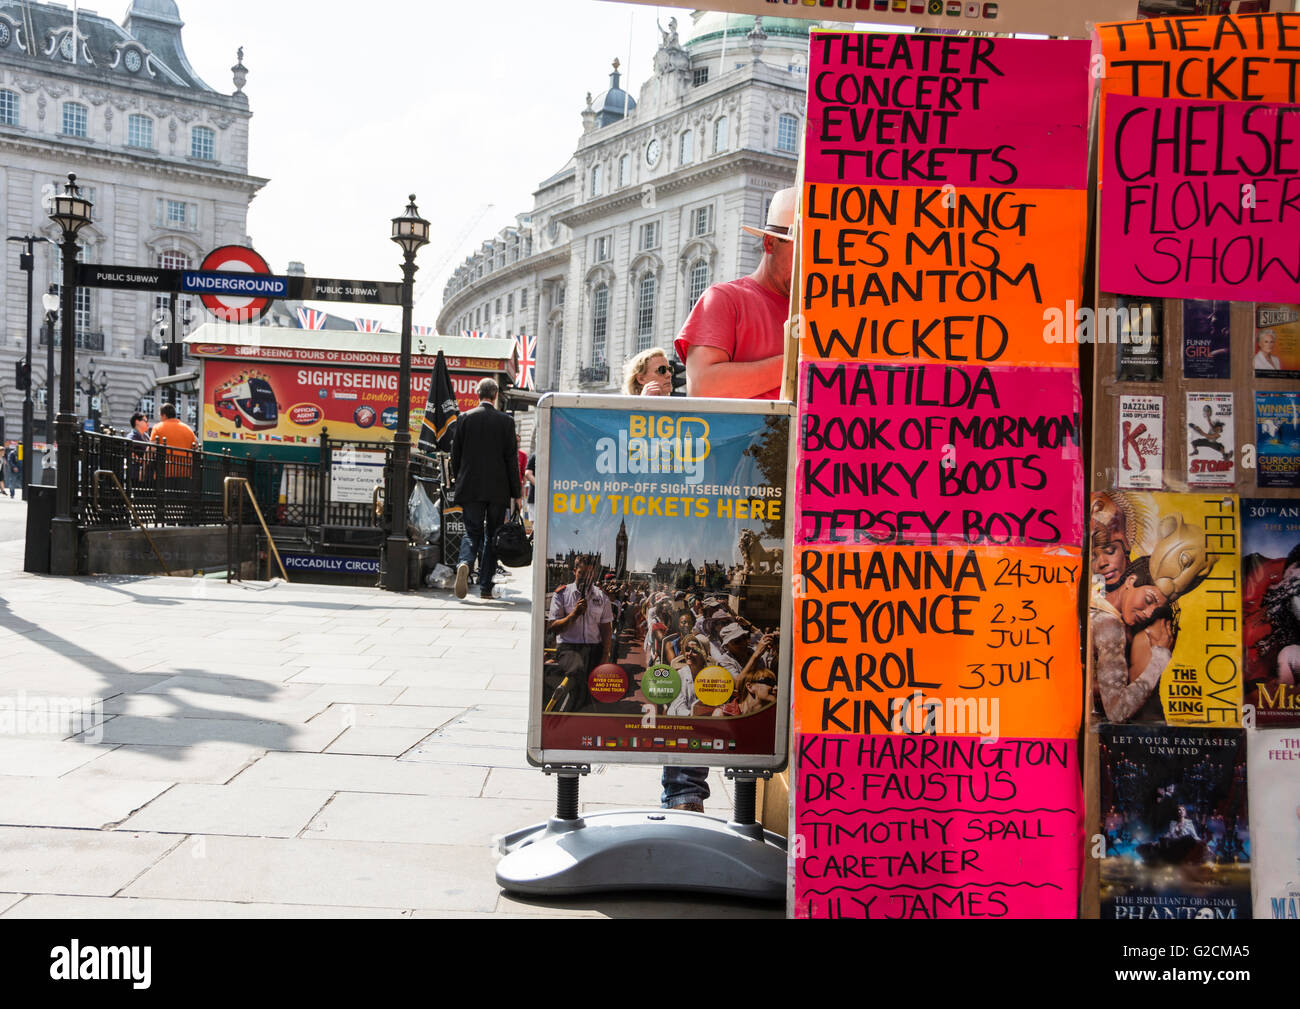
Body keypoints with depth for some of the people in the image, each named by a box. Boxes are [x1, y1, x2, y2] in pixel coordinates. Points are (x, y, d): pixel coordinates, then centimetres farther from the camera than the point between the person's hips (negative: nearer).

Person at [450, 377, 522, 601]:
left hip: (470, 488, 1)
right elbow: (511, 459, -2)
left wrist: (459, 483, 18)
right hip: (498, 489, -1)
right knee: (492, 535, 8)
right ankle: (485, 586, 8)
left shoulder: (465, 418, 1)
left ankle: (464, 563, -27)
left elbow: (455, 455, 4)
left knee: (472, 532, 4)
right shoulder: (506, 421, -3)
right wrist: (516, 493, 3)